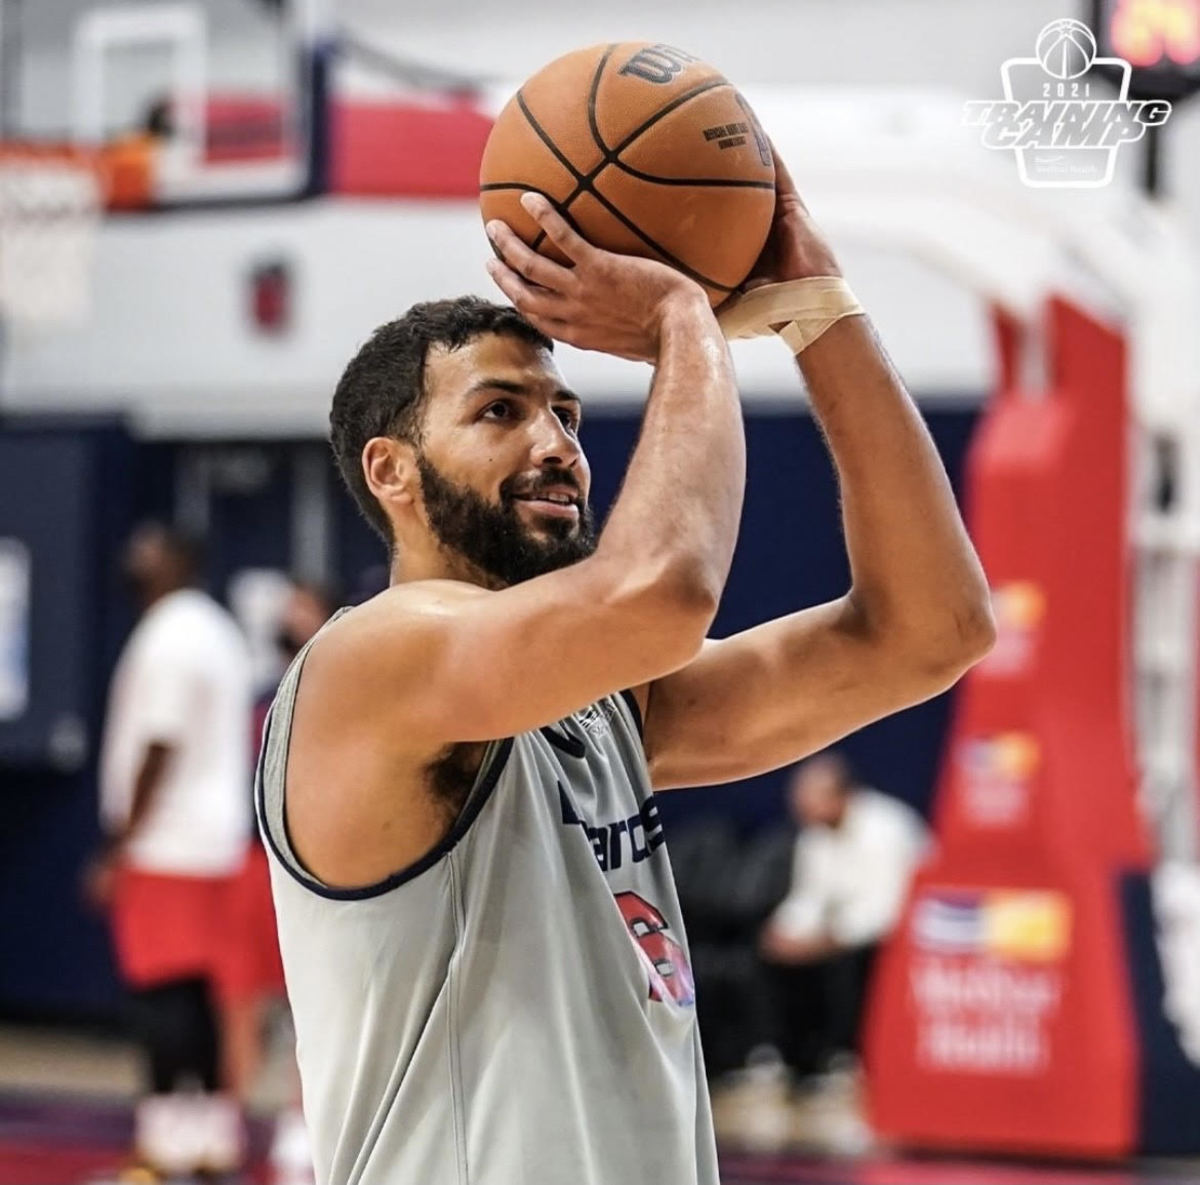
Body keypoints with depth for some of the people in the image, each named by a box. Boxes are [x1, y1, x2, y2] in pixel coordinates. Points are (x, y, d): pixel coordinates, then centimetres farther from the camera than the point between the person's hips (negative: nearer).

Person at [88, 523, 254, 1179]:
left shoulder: (167, 637, -13)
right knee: (199, 995, 11)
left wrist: (120, 847, -17)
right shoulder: (218, 632, 19)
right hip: (214, 843, 10)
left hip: (162, 848, -10)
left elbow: (160, 749, -19)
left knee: (161, 993, -9)